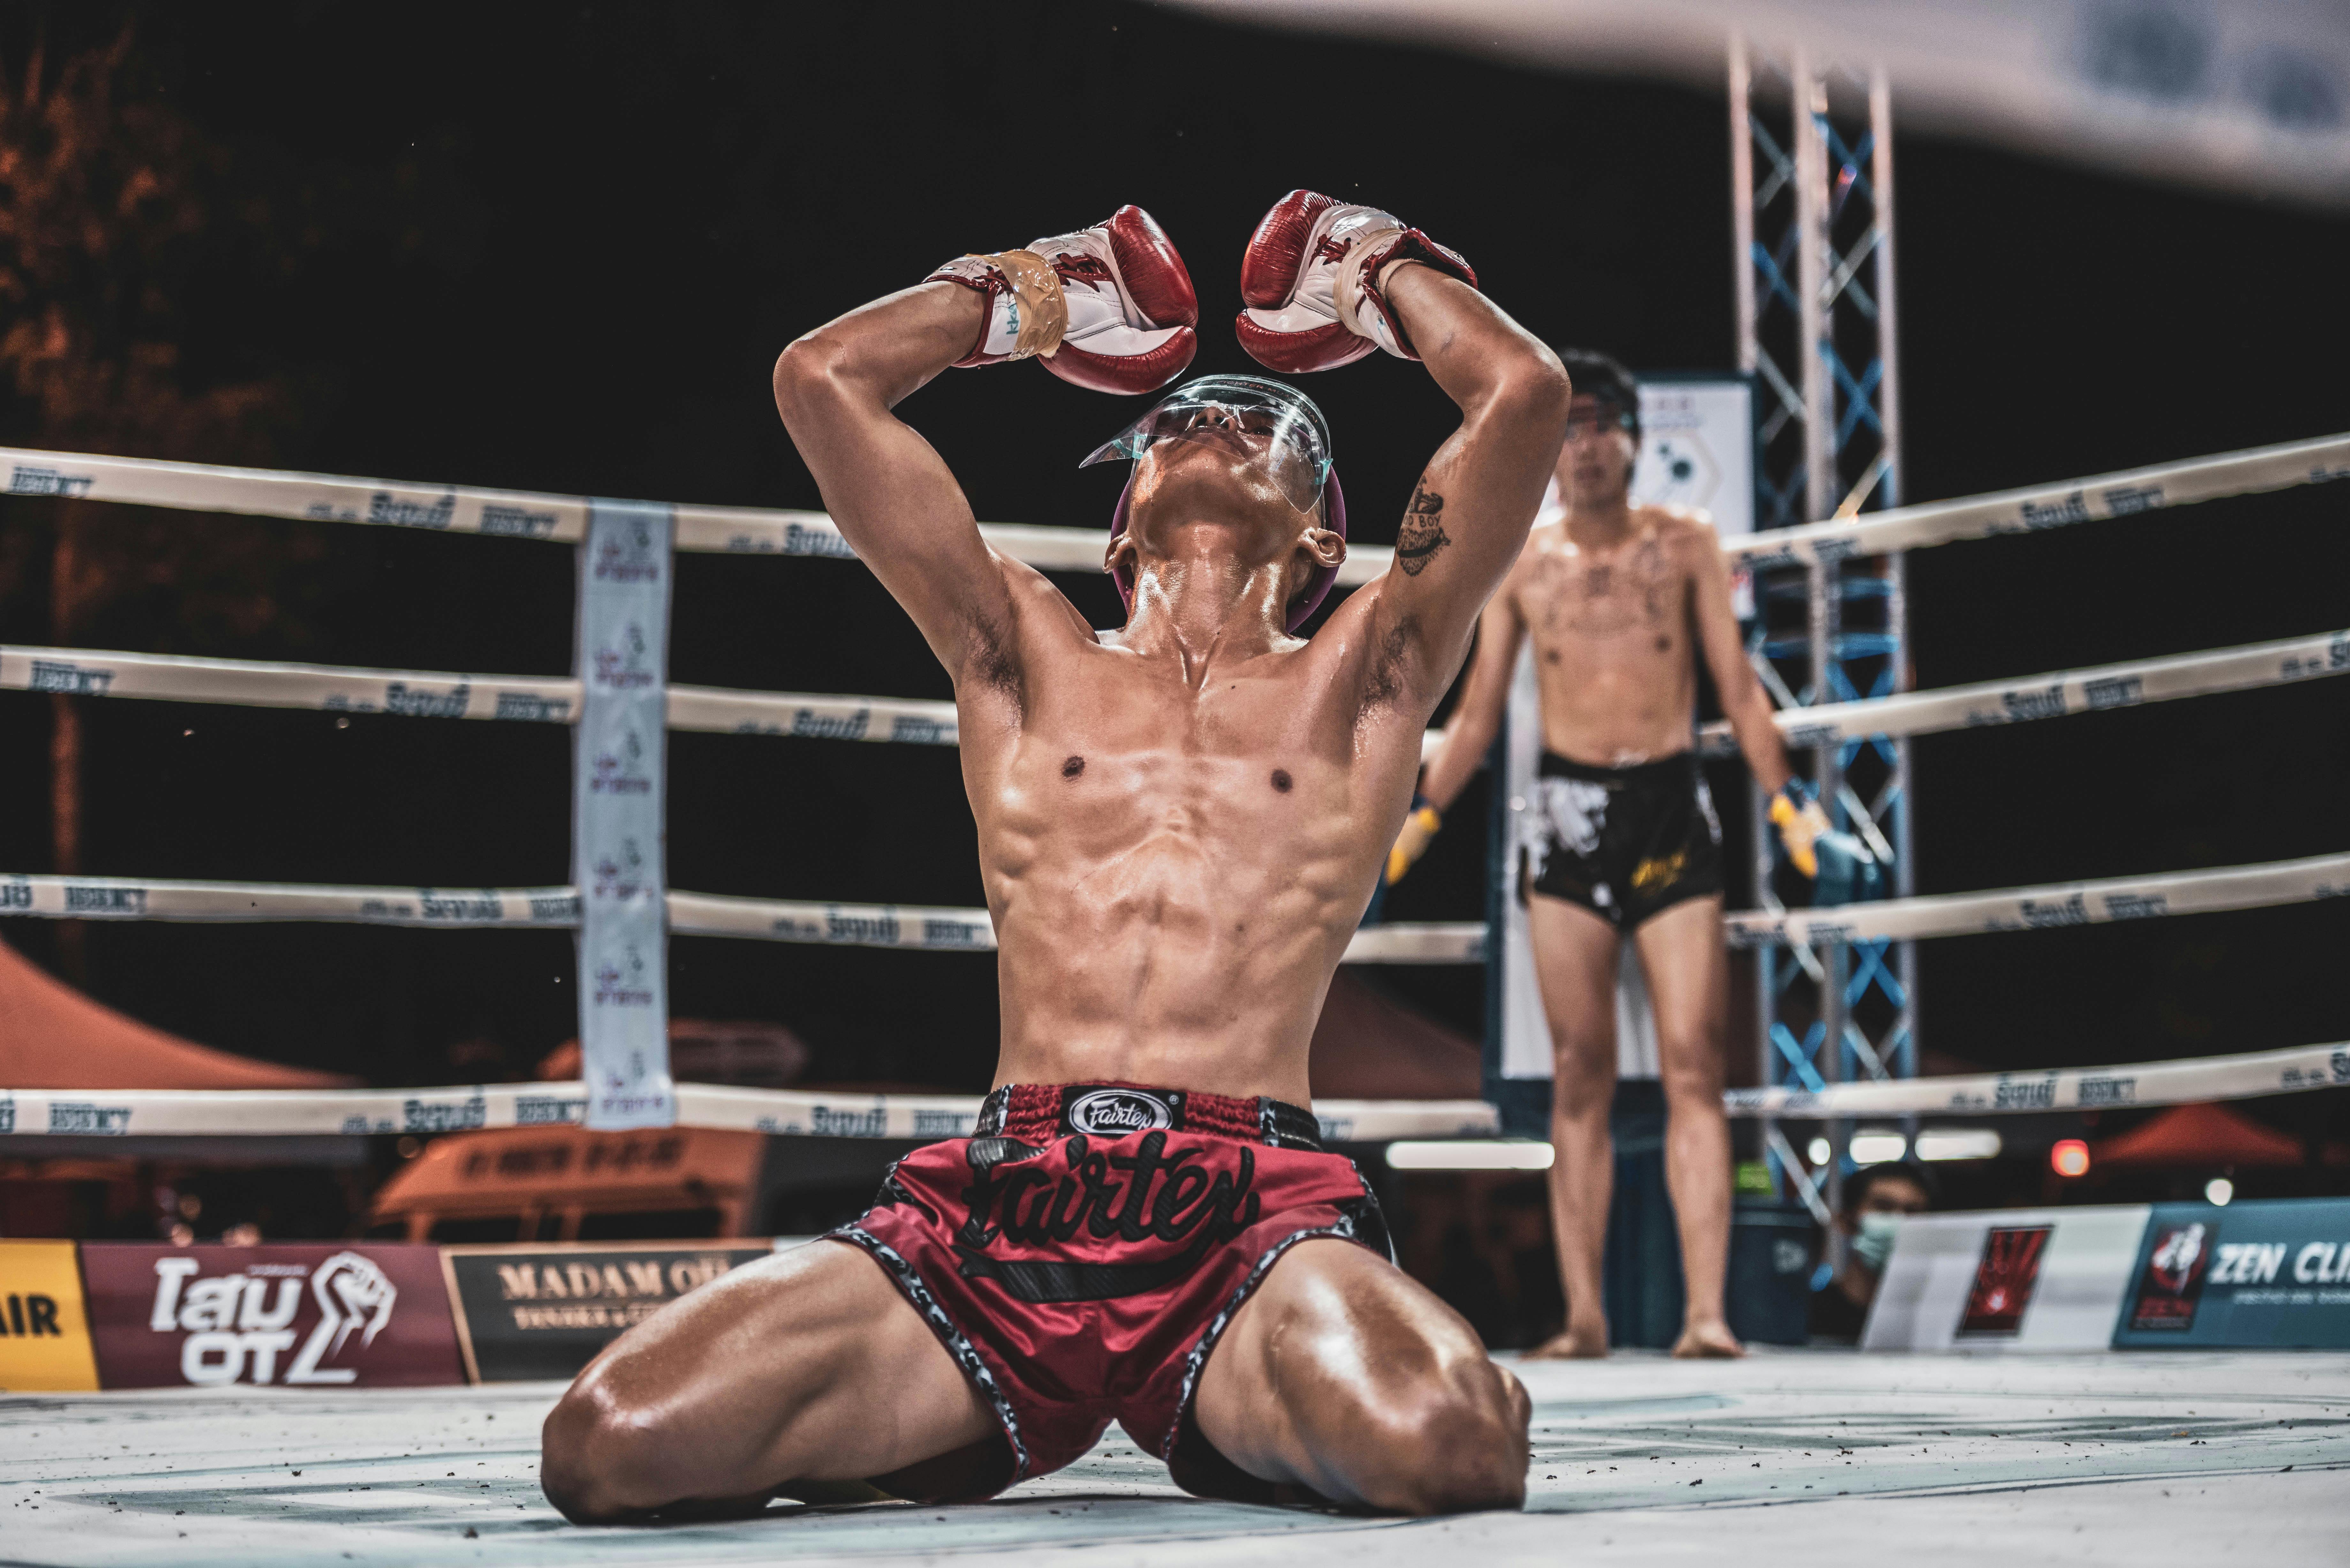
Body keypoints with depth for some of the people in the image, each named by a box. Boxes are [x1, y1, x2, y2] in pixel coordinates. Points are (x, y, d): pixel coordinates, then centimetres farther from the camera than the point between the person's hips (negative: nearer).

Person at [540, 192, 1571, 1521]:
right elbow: (824, 377, 20)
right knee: (611, 1447, -20)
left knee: (1443, 1446, -35)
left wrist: (1382, 268, 29)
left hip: (1254, 1219, -1)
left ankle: (1235, 1416, 5)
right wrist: (1036, 290, 35)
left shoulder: (1356, 680, 19)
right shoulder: (1030, 663, 23)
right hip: (1001, 1209, 1)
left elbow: (1528, 391, 10)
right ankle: (941, 1428, 13)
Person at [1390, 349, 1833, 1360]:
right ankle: (1583, 1314, 3)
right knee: (1580, 1077, 0)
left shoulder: (1684, 547, 5)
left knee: (1693, 1068, -7)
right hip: (1567, 815, 1)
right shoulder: (1520, 564, 7)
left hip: (1673, 806, 0)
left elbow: (1738, 688, 6)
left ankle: (1705, 1310, -11)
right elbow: (1478, 713, 12)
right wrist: (1422, 814, 4)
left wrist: (1785, 800, -3)